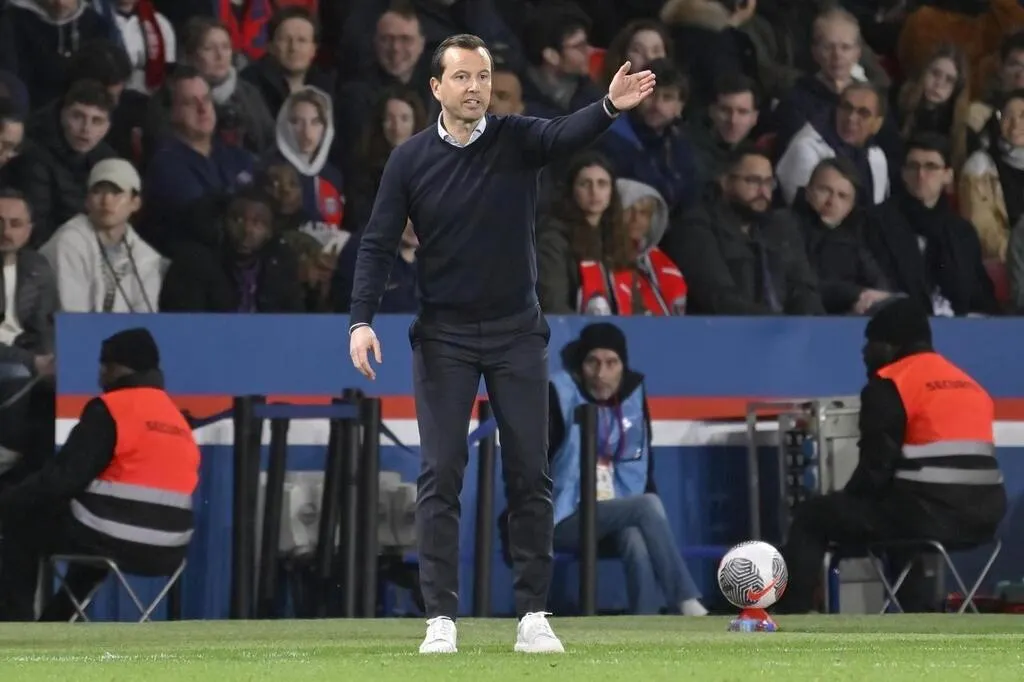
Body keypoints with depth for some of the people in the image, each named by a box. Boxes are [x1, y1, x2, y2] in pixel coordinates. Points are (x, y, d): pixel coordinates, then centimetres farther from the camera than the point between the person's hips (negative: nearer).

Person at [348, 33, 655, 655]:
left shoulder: (517, 140, -3)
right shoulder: (411, 160, -2)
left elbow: (567, 135, -24)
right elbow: (380, 243, -3)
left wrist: (610, 107, -46)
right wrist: (362, 320, -16)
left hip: (518, 331, 0)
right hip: (444, 335, 0)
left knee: (530, 474, 0)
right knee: (441, 475, -3)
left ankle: (533, 615, 6)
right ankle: (441, 618, 0)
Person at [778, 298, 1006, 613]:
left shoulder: (891, 384, -3)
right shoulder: (969, 384, 20)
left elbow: (877, 466, -6)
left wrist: (846, 504, 14)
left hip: (929, 515, -8)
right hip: (981, 517, 8)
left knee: (812, 518, 9)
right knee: (898, 509, 40)